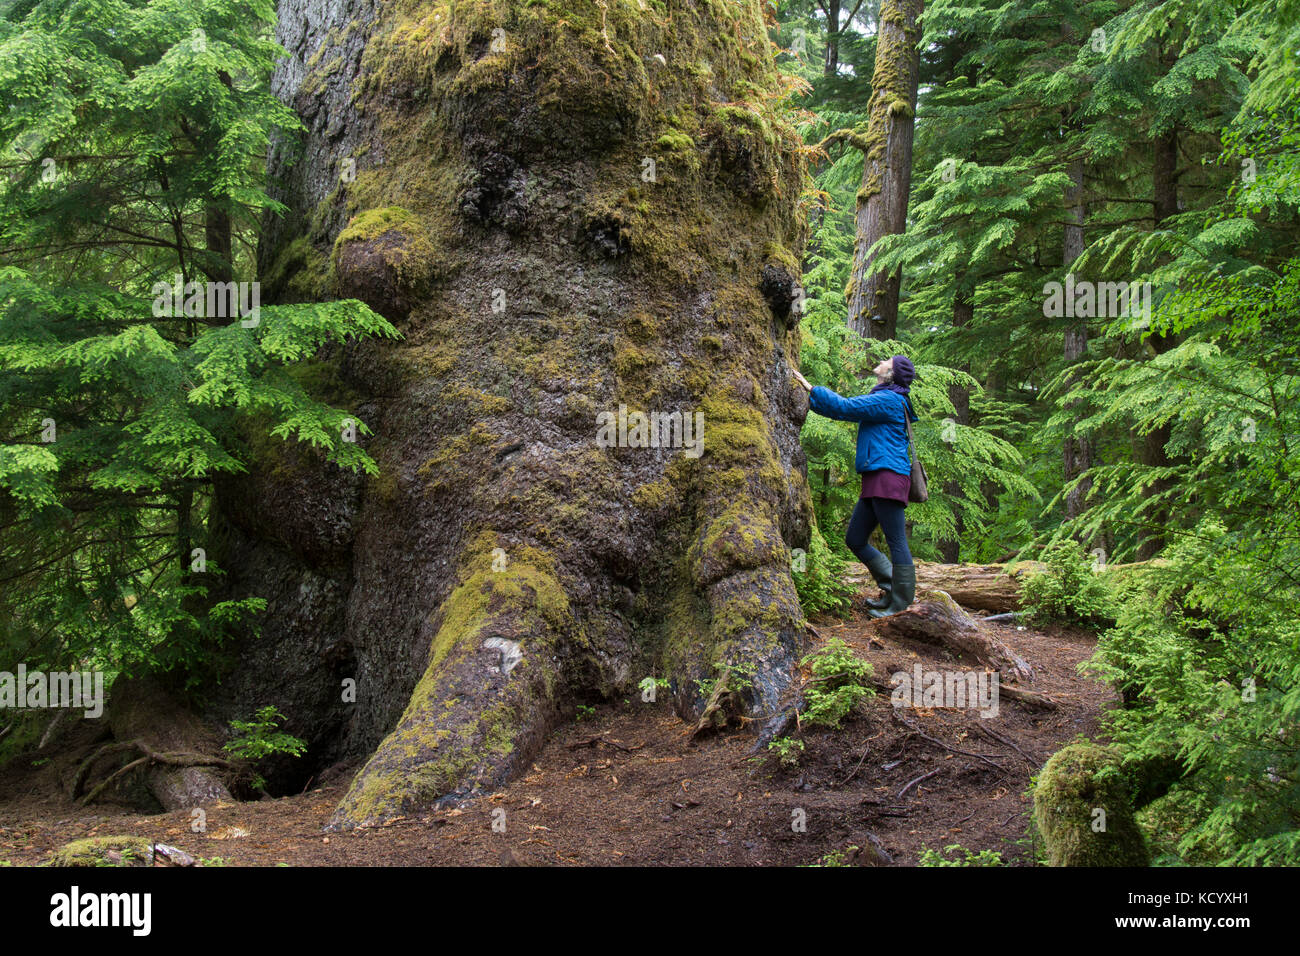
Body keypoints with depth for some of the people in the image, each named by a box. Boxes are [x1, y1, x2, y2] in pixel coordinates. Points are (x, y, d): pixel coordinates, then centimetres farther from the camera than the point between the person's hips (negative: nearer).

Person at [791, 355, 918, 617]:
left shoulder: (889, 399, -8)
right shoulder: (880, 399, 22)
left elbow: (845, 407, -12)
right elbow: (849, 410, 25)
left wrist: (810, 389, -5)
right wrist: (810, 398, 21)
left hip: (888, 477, -10)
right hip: (874, 482, 10)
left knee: (897, 542, -6)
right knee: (854, 540, 11)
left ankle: (901, 604, -2)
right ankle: (891, 587, 18)